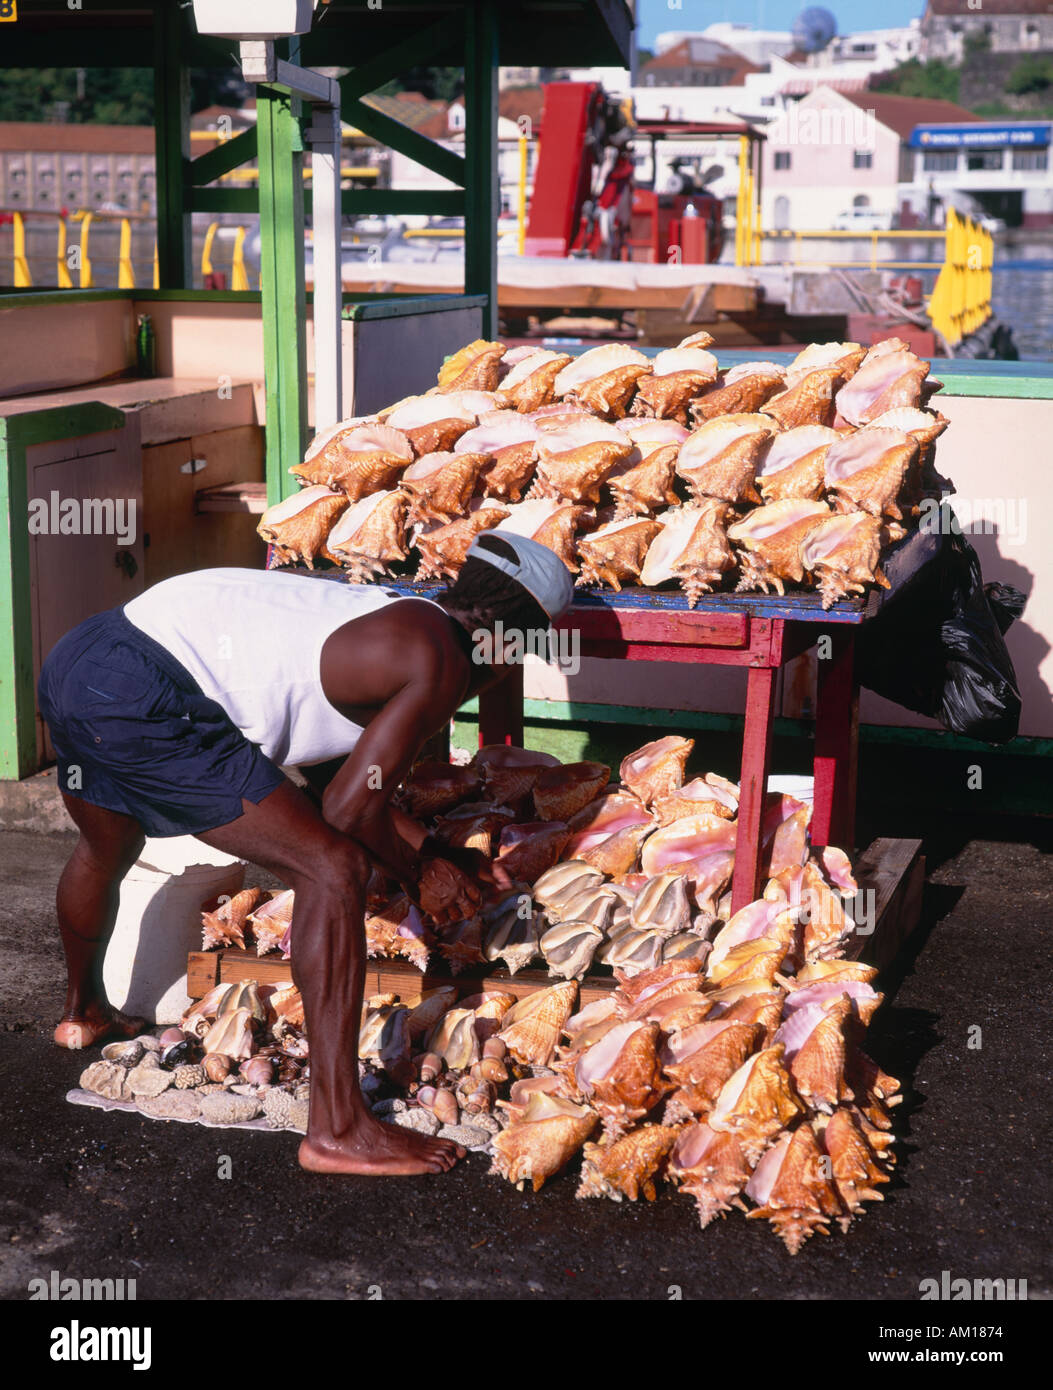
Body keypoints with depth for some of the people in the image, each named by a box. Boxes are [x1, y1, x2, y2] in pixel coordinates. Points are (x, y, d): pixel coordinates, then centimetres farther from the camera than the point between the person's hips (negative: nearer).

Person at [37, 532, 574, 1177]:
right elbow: (348, 809, -5)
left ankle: (84, 1010, 64)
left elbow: (344, 777, 29)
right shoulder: (442, 665, -3)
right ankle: (337, 1129, -6)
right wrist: (419, 876, 14)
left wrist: (435, 850, 36)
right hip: (145, 704, -10)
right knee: (334, 870, -8)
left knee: (107, 851, 36)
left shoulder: (386, 615, 22)